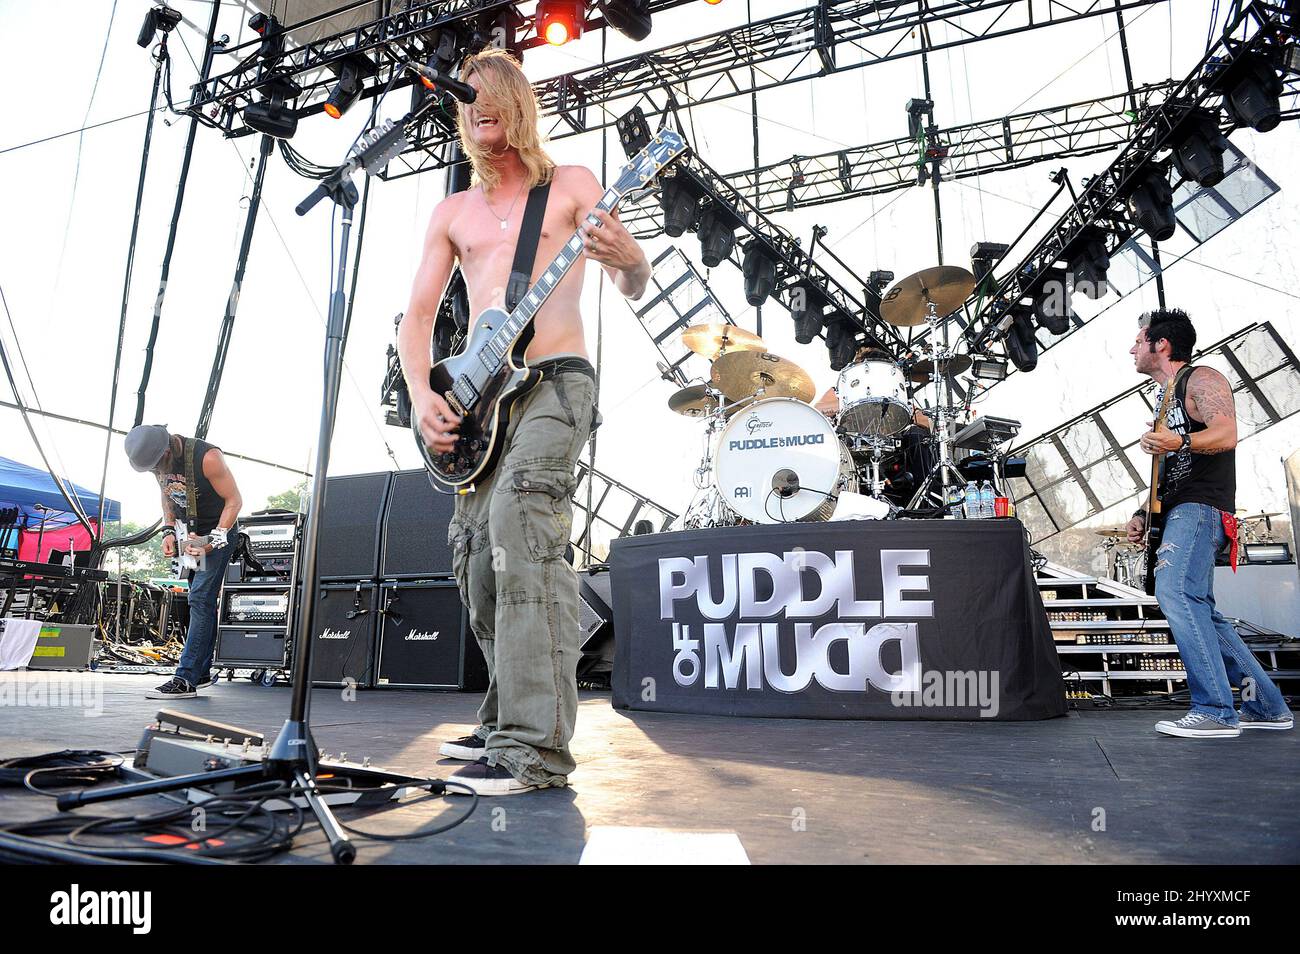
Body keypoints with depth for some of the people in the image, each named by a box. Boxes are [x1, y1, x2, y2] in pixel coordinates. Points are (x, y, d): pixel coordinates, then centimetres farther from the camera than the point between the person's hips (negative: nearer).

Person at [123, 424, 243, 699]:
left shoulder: (207, 457, -28)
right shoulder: (156, 459, -5)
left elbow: (234, 500, -21)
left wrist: (214, 541, -25)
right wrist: (168, 531, 0)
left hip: (218, 532, -7)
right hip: (191, 533, 7)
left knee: (200, 600, -14)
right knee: (201, 602, 12)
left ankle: (186, 679, -14)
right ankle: (202, 672, 20)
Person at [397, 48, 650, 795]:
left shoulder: (571, 185, 9)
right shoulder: (453, 212, 20)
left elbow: (635, 286, 0)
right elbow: (418, 315, 15)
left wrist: (628, 258, -25)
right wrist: (422, 393, -3)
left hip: (556, 380, -6)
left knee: (519, 518, -27)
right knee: (478, 555, 3)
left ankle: (536, 747, -25)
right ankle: (507, 722, 19)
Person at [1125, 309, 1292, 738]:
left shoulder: (1201, 379, -1)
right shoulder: (1165, 397, 26)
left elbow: (1227, 434, -18)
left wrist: (1179, 442, -35)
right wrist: (1144, 514, 19)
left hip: (1200, 506, -10)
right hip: (1179, 509, 10)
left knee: (1175, 593, -24)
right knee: (1199, 610, 10)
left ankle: (1215, 712, -22)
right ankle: (1266, 707, 19)